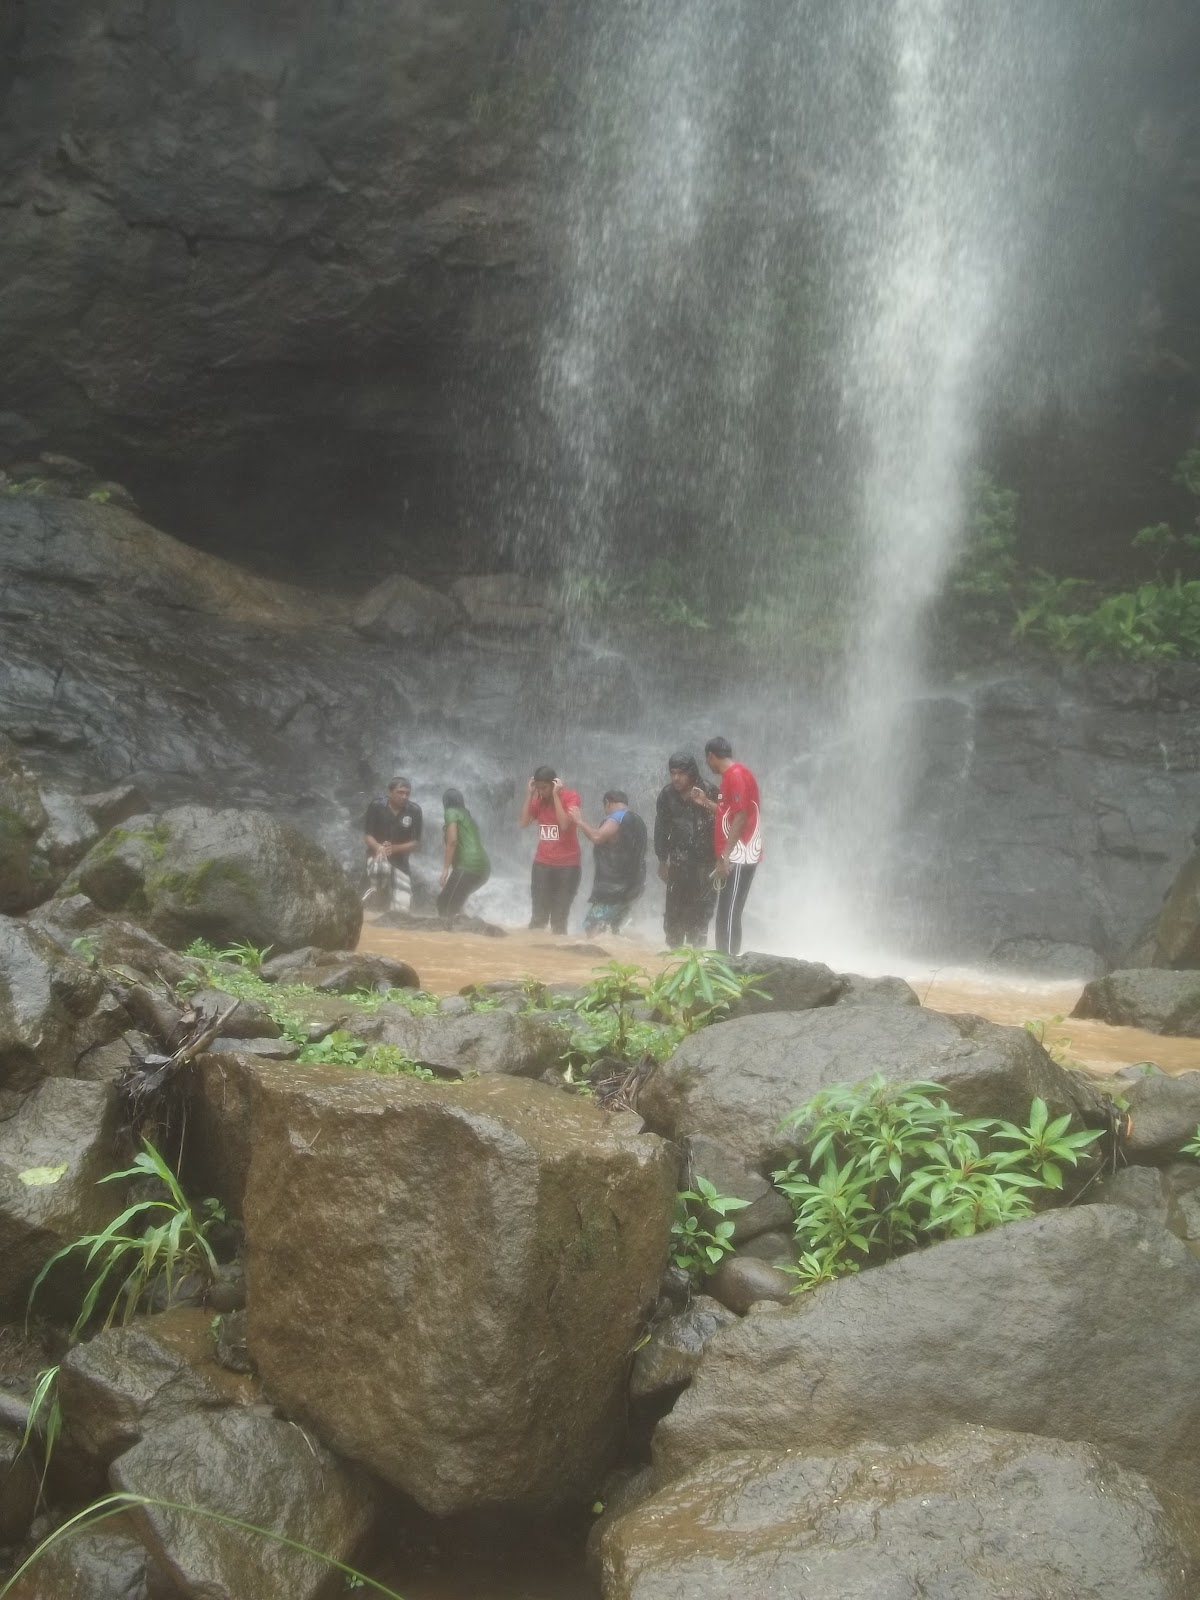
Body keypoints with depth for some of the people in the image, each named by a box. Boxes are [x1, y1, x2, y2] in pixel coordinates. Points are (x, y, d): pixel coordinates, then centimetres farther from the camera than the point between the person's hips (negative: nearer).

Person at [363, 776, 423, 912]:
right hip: (377, 856, -2)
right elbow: (368, 836, -7)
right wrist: (378, 848, -30)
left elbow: (415, 843, -6)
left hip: (400, 861, 2)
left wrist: (394, 849, -24)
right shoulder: (376, 807, -12)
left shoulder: (414, 811, -10)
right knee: (382, 868, -39)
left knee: (402, 906, -5)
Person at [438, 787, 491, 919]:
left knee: (446, 907, -13)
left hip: (469, 866, -9)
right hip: (482, 867, 9)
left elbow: (452, 841, -10)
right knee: (451, 904, 18)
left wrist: (445, 869, -11)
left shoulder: (451, 812, 3)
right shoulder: (468, 816, 28)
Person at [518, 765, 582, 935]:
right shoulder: (538, 800, 7)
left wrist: (555, 795, -19)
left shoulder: (570, 796, -8)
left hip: (567, 866, -4)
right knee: (539, 916, 0)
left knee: (559, 918, 1)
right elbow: (523, 823, -5)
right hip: (542, 865, 4)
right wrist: (529, 794, -7)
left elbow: (564, 824, -21)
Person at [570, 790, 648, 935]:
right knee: (614, 926, 19)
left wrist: (579, 822, -18)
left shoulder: (616, 818, -12)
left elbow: (597, 837, -28)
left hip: (614, 887, -9)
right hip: (633, 886, 9)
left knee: (592, 928, -12)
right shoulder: (637, 820, 17)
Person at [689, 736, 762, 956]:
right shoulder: (731, 775, 18)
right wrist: (705, 802, 23)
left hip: (738, 858, -10)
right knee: (725, 916, 11)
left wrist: (725, 856, -21)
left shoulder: (736, 774, -13)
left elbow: (741, 817, -20)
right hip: (734, 857, 10)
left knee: (728, 917, -10)